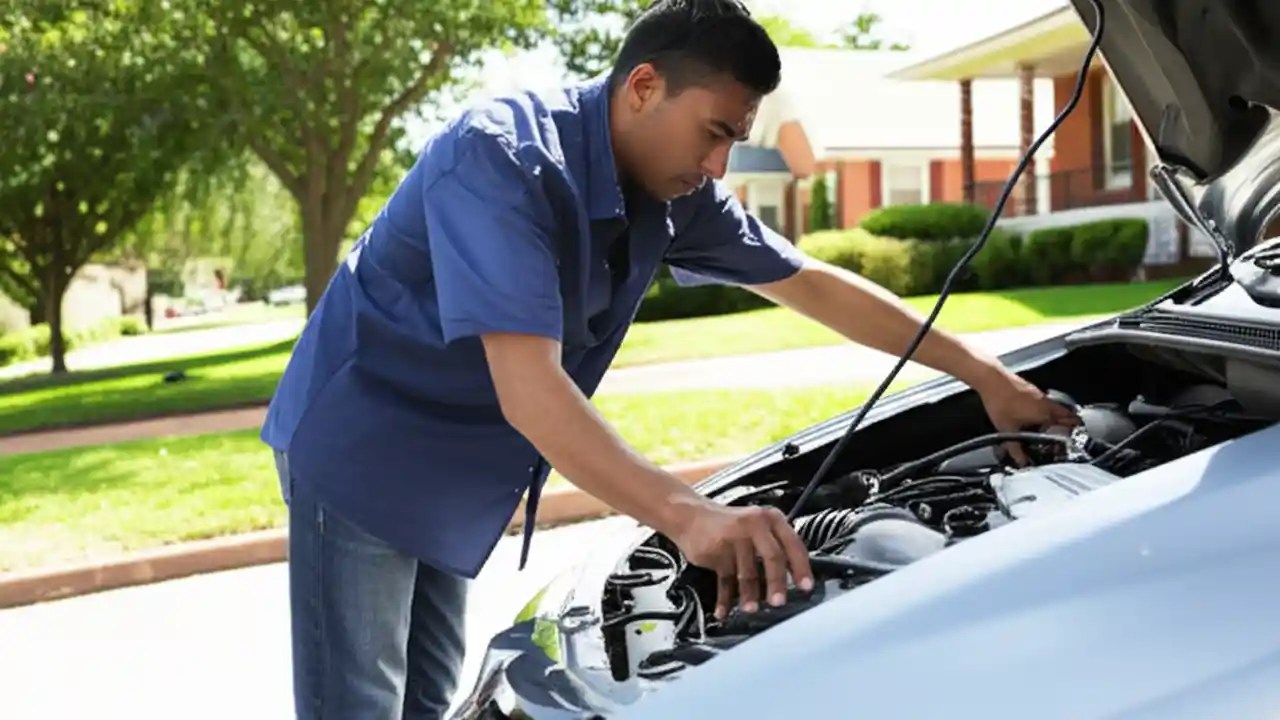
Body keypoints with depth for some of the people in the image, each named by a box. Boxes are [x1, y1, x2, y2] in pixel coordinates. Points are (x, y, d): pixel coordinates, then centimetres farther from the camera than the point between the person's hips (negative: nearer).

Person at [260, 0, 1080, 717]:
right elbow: (528, 389, -40)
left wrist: (985, 376, 2)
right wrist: (691, 516, -51)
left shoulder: (672, 191, -6)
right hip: (361, 449, -8)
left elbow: (813, 283, 3)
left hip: (445, 473, 8)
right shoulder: (501, 159, -30)